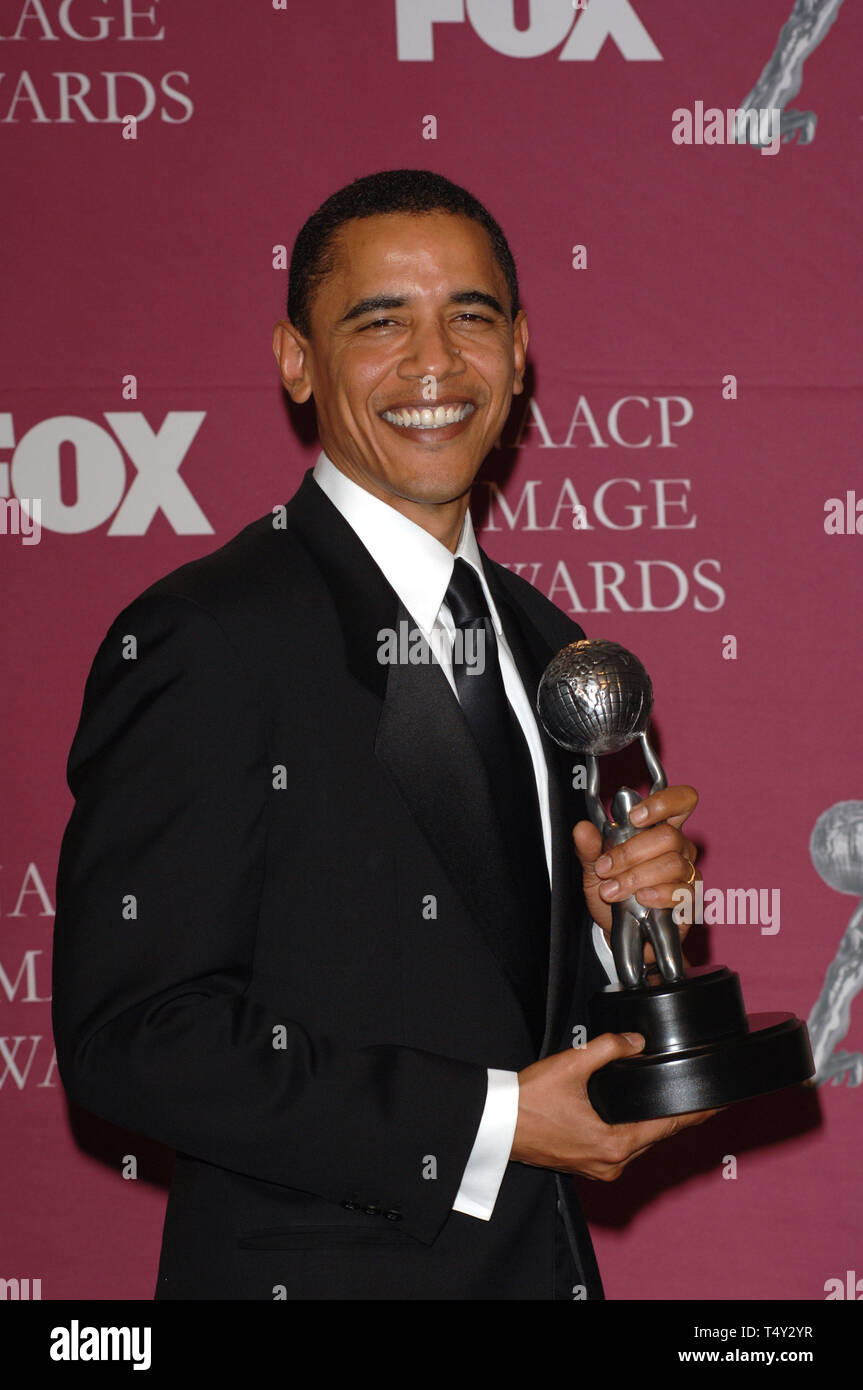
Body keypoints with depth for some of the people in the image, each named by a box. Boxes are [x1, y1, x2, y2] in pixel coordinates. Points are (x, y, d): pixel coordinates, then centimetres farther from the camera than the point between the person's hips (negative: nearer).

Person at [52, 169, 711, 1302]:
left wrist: (616, 916, -5)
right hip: (316, 1268, -7)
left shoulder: (540, 638, 8)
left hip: (544, 1255, 7)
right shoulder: (203, 643, -16)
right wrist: (492, 1123, -22)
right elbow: (126, 1035, -21)